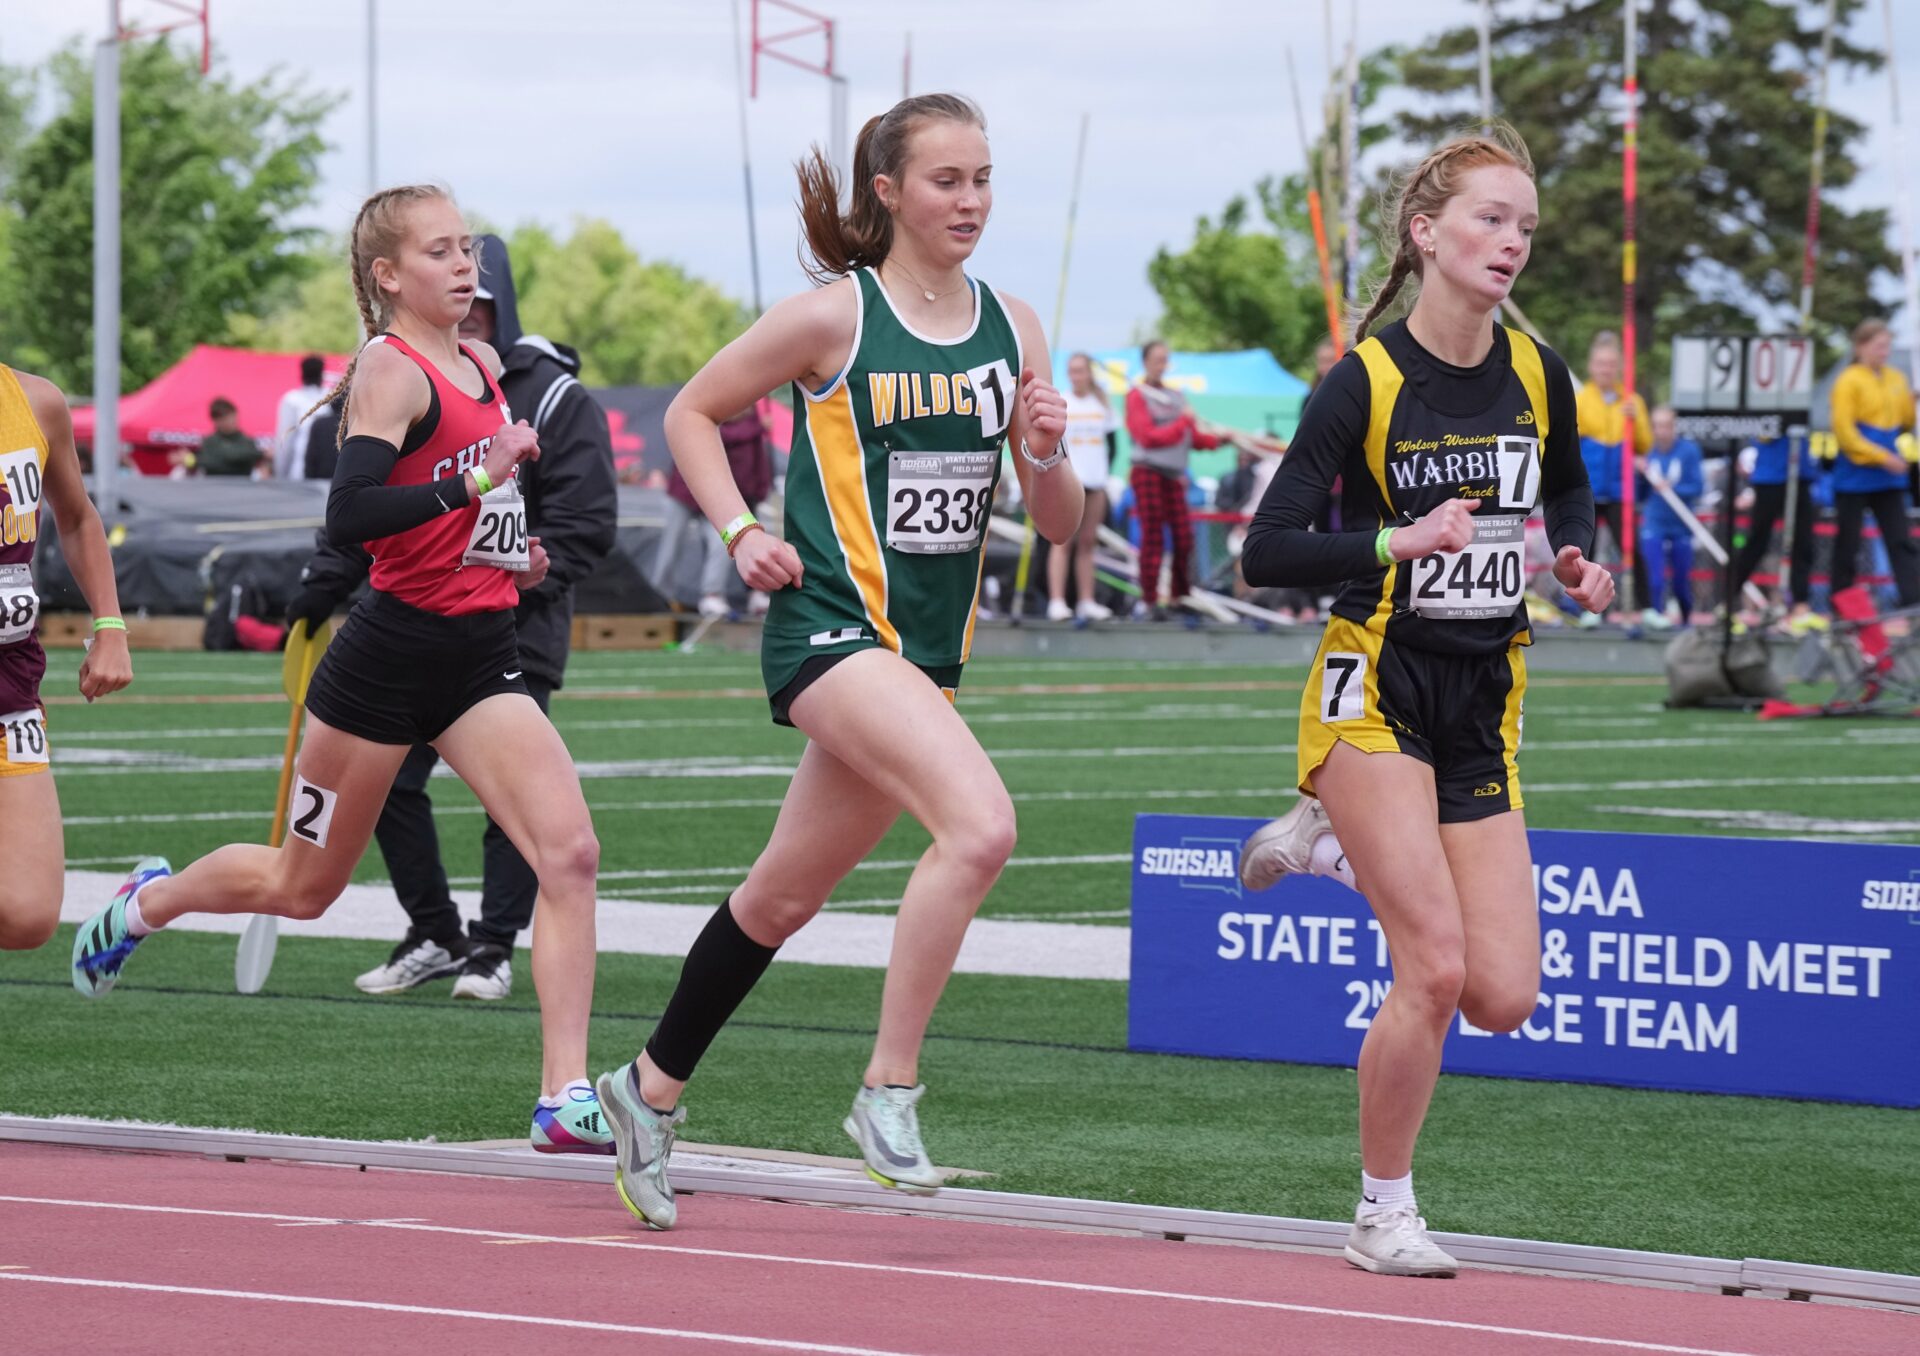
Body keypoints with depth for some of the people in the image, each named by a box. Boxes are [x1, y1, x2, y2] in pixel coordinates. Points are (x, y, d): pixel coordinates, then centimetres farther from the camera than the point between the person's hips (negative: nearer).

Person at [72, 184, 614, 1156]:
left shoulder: (483, 366, 12)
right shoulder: (390, 369, -12)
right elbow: (347, 517, -27)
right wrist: (472, 484, -33)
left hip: (480, 657, 6)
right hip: (391, 649, -6)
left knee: (569, 851, -16)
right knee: (302, 886, 11)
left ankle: (565, 1097, -16)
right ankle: (148, 901, 42)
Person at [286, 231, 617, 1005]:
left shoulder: (554, 399, -5)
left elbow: (583, 527, -10)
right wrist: (316, 595, 10)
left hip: (513, 642, -5)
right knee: (384, 781, 3)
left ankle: (494, 947, 8)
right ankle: (434, 936, 18)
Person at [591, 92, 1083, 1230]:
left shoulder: (1011, 327, 8)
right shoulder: (834, 318, -6)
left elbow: (1061, 526, 11)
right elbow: (691, 413, 7)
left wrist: (1047, 455, -9)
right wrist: (741, 531, -5)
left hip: (929, 650, 6)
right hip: (834, 624, -6)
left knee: (786, 894, 15)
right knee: (981, 823, -28)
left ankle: (653, 1087, 33)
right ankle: (889, 1090, -19)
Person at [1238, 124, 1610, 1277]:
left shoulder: (1538, 374, 3)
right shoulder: (1365, 382, -11)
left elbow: (1571, 491, 23)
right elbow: (1266, 552, -13)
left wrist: (1582, 560, 2)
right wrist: (1399, 542, -26)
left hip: (1484, 705, 5)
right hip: (1377, 693, -5)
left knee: (1504, 998, -3)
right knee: (1435, 969, -17)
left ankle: (1332, 844, 23)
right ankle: (1385, 1215, 4)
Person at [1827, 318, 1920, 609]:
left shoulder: (1895, 379, 10)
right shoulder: (1849, 381, -8)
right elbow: (1844, 430, -13)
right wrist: (1883, 457, -18)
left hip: (1889, 478, 5)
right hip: (1854, 477, -5)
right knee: (1847, 545, 2)